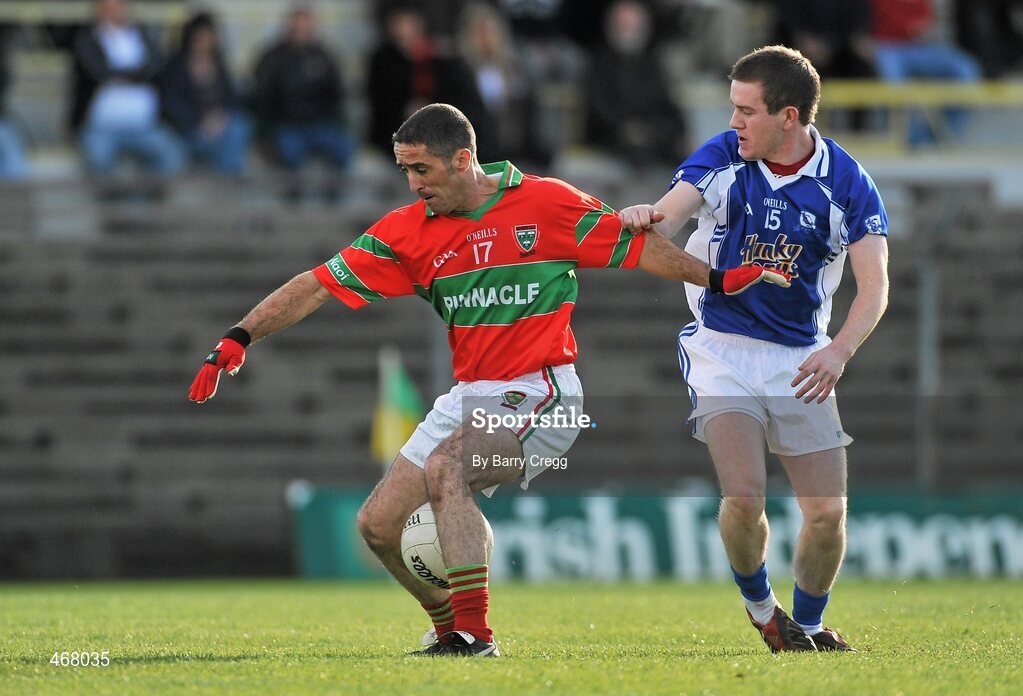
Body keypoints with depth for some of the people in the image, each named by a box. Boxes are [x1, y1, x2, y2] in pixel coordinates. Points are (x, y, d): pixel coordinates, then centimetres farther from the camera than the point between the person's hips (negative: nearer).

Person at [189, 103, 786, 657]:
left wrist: (719, 279, 2)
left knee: (445, 467, -31)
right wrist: (240, 337, -11)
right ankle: (451, 628, 23)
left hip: (541, 394, -6)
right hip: (470, 399, 6)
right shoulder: (408, 232, 1)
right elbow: (321, 285, -1)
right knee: (380, 525, 1)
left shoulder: (546, 204, -7)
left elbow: (637, 247, 4)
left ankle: (475, 633, -32)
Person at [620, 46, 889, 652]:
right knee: (744, 498, -18)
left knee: (828, 514, -4)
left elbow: (875, 285, -12)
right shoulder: (722, 159, -4)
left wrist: (839, 351, -29)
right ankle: (760, 605, 11)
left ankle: (809, 626, 22)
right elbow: (666, 220, -16)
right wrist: (646, 218, -41)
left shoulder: (847, 182, -7)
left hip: (802, 361, 1)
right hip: (723, 351, -1)